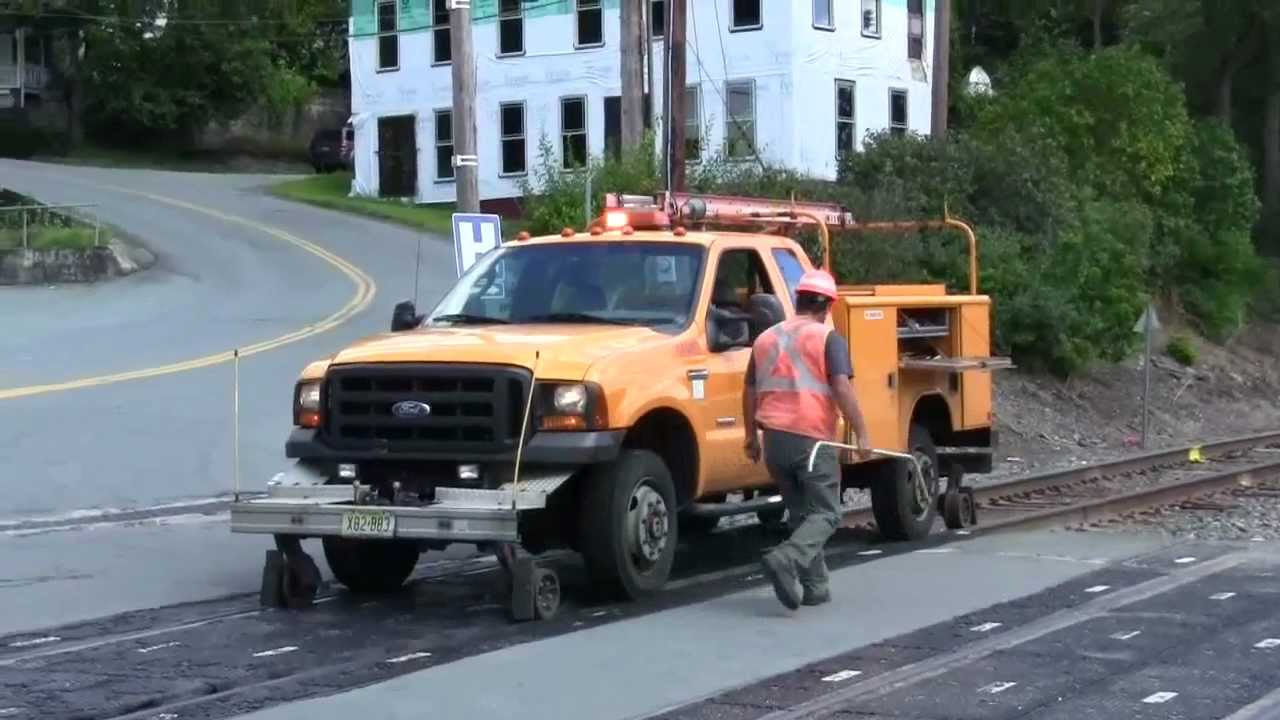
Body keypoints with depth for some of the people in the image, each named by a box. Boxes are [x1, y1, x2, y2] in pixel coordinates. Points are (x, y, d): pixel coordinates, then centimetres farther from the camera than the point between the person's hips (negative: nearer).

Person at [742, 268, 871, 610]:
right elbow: (842, 389, -14)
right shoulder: (828, 338, -3)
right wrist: (861, 435, -11)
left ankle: (815, 585, 16)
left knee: (800, 513, 18)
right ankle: (786, 559, -24)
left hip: (775, 439, 6)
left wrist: (752, 437, 28)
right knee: (824, 514, 1)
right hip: (813, 439, -6)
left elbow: (750, 392, 20)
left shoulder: (766, 339, 15)